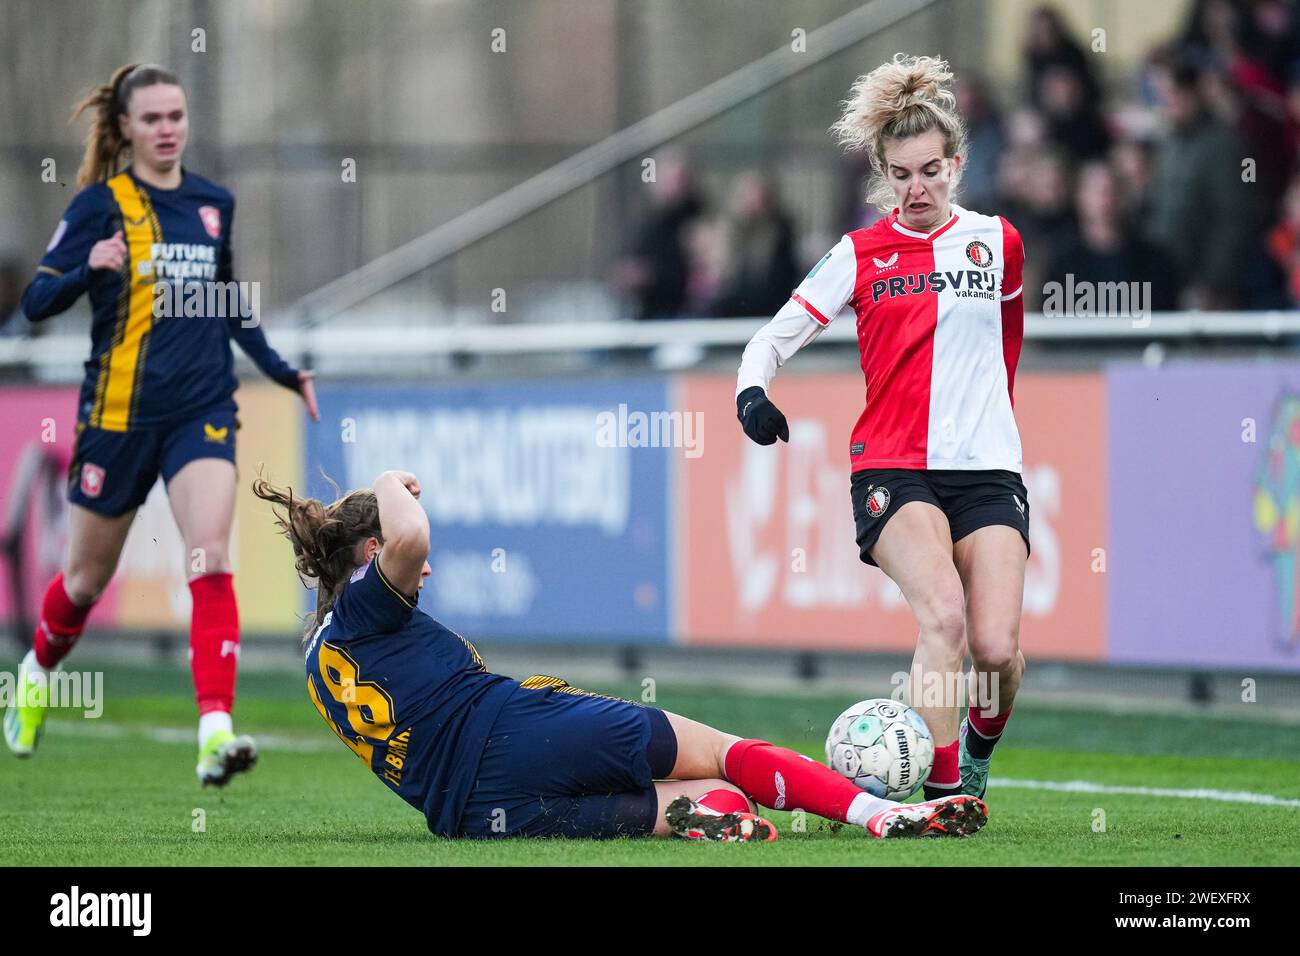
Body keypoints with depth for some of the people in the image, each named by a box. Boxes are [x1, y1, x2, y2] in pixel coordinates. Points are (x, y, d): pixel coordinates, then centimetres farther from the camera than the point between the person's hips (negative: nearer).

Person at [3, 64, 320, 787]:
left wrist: (284, 372, 16)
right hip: (120, 413, -2)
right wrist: (89, 267, -28)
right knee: (89, 577, 12)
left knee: (211, 559, -18)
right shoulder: (102, 204, -5)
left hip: (203, 409, 2)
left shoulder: (214, 203, 9)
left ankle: (216, 729, -27)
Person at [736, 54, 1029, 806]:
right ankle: (944, 791, -22)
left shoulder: (998, 242, 9)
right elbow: (777, 335, 4)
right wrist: (752, 391, -15)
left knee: (997, 648, -13)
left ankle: (980, 745, 20)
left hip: (987, 469, 1)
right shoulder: (860, 255, 6)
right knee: (943, 615, -27)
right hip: (892, 469, -1)